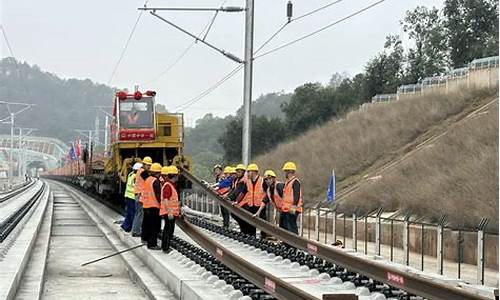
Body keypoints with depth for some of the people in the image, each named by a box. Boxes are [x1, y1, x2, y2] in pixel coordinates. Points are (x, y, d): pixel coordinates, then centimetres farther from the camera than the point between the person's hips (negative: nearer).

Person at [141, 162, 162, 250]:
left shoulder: (147, 180, 9)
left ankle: (145, 238, 39)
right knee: (155, 226, -6)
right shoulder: (155, 181, -17)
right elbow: (158, 194, -20)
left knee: (147, 223, 24)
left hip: (146, 205, 9)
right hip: (154, 206, -9)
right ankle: (152, 244, -8)